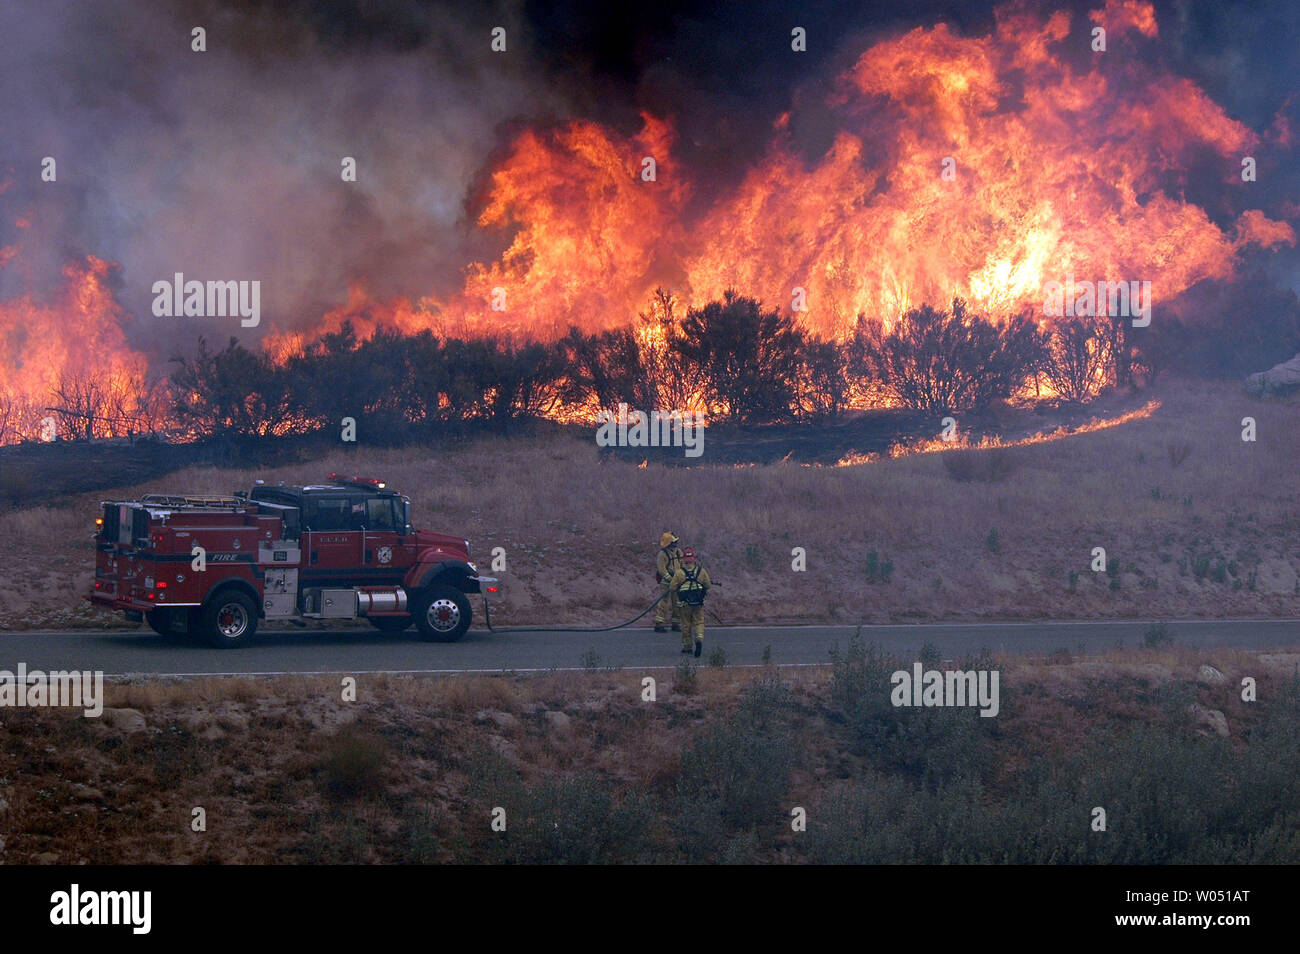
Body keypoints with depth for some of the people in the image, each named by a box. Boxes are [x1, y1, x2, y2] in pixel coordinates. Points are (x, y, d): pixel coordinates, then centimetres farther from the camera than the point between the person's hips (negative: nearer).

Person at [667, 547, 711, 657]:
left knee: (686, 624, 11)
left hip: (684, 604, -1)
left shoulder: (679, 573, -9)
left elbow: (672, 588, -5)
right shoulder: (701, 571, -3)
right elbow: (708, 585, 6)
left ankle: (687, 647, 18)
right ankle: (699, 639, -19)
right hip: (699, 603, 1)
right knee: (699, 622, 7)